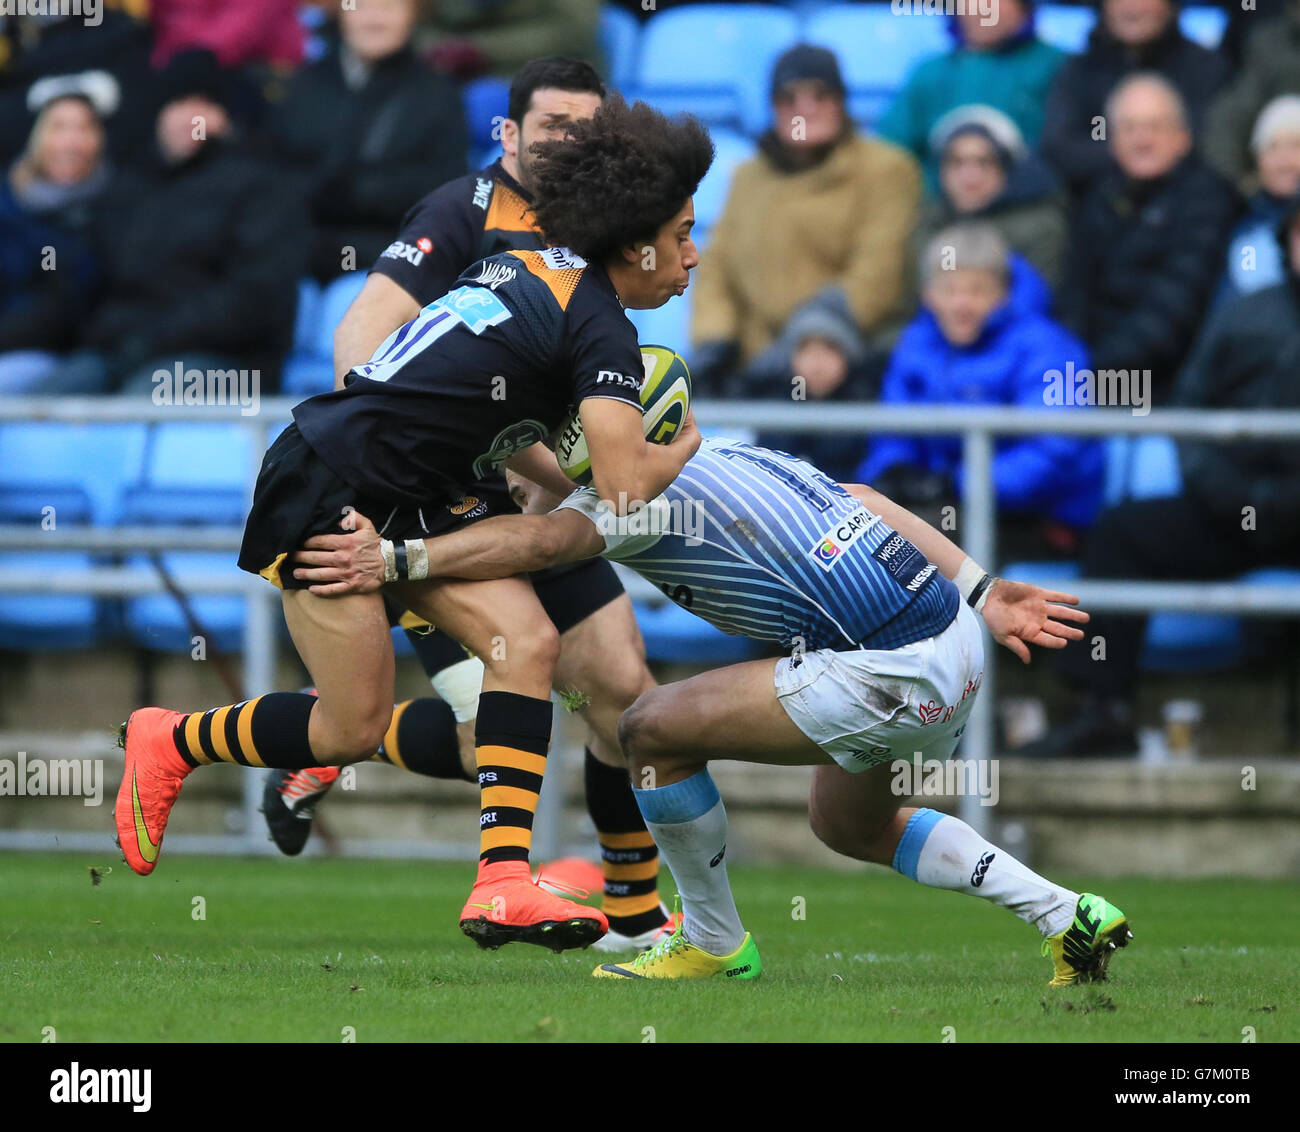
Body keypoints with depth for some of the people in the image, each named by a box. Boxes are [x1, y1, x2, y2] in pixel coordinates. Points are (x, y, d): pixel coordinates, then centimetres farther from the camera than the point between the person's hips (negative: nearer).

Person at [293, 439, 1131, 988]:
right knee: (848, 824, 31)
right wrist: (979, 591, 20)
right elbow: (862, 501, 20)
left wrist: (395, 559, -28)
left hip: (896, 675, -10)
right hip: (953, 637, 10)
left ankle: (715, 941, 13)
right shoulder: (716, 458, 20)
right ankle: (1069, 918, 22)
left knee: (657, 730, -3)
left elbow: (539, 540, -27)